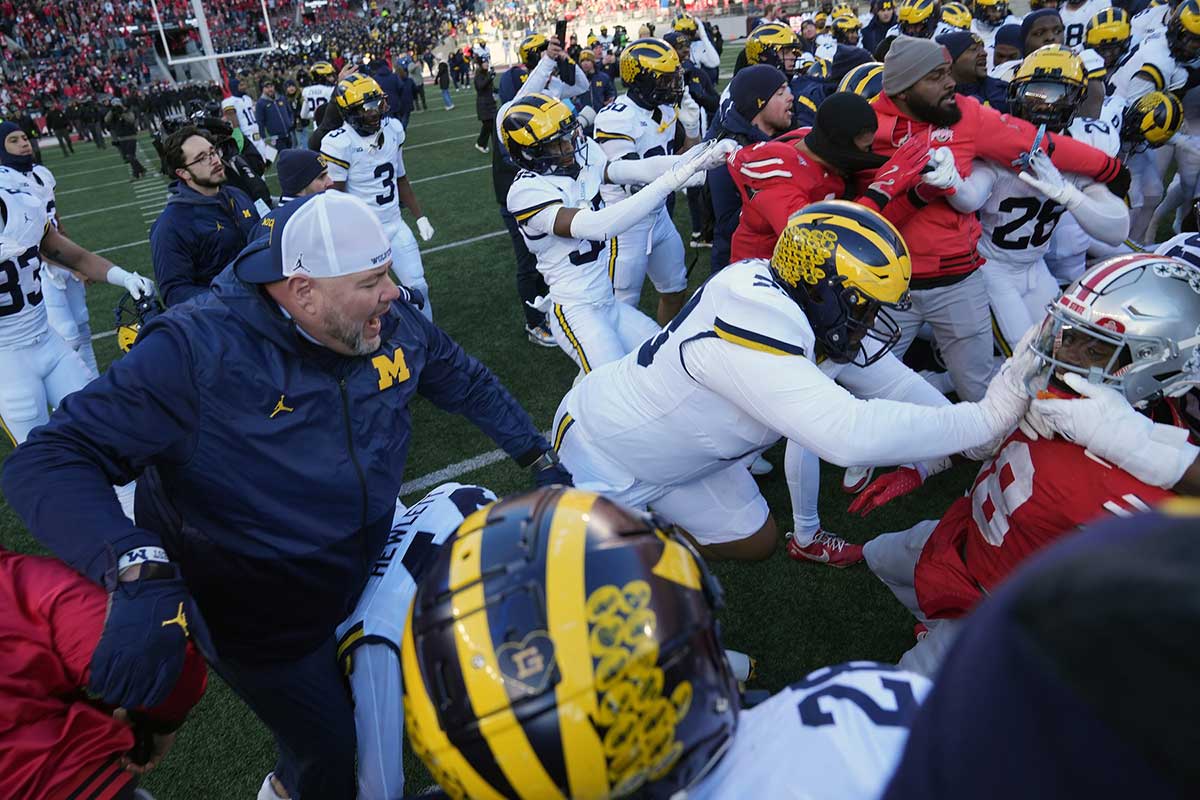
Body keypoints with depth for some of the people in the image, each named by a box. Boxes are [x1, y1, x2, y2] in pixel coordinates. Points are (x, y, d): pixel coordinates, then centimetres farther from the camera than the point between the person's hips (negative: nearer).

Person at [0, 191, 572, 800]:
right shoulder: (198, 352, -31)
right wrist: (142, 574, -49)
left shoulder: (393, 323, -14)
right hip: (262, 626, -5)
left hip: (368, 574, 6)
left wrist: (540, 461, 4)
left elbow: (467, 383, 4)